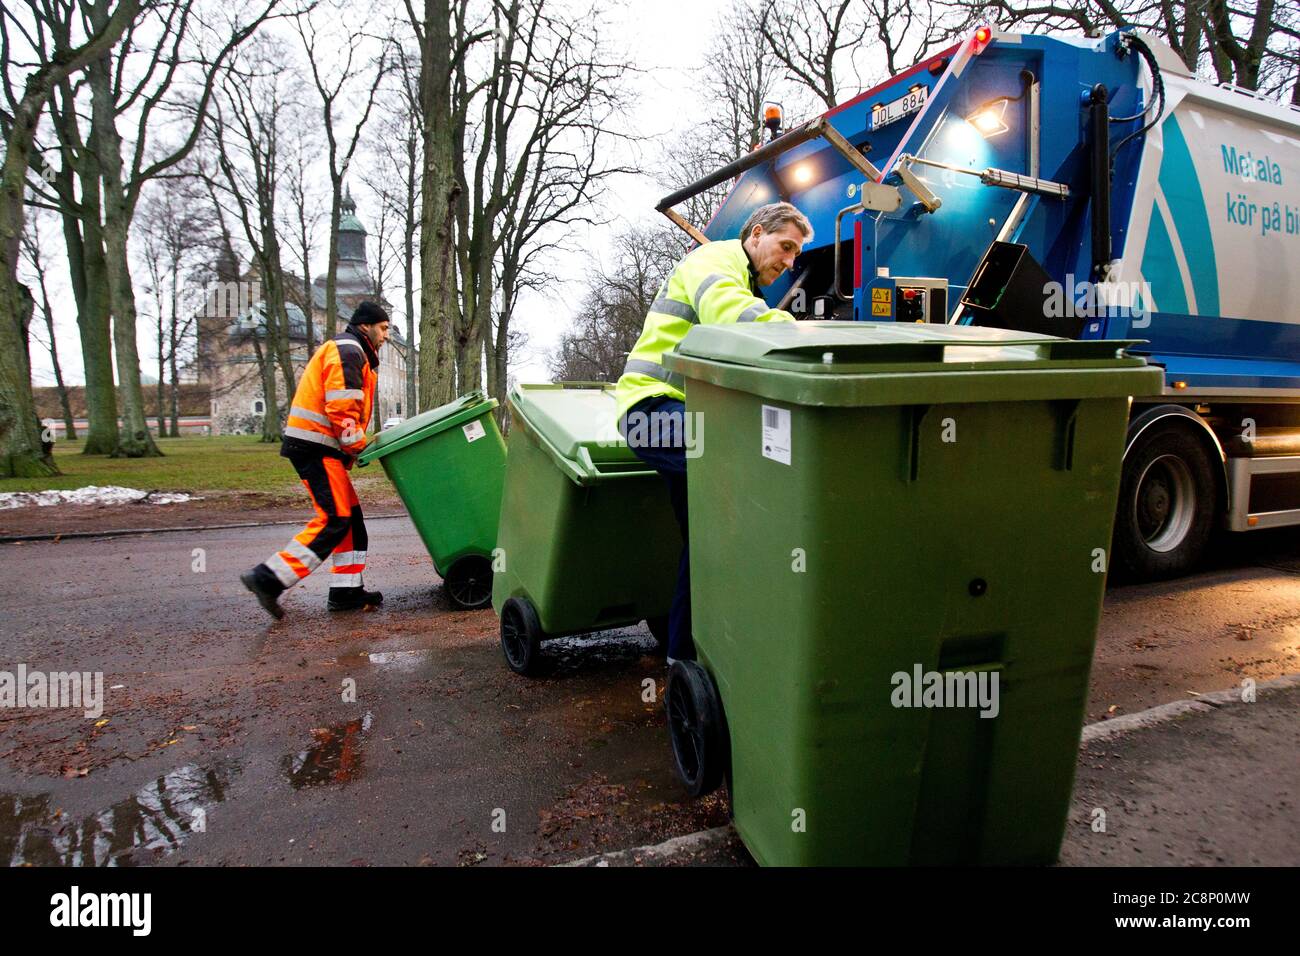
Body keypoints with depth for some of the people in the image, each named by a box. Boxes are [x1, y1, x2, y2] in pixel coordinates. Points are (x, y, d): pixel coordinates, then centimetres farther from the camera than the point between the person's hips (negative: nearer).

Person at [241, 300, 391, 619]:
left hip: (317, 446, 11)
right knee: (333, 519, -13)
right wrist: (357, 445, -12)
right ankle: (268, 578, -13)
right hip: (315, 446, -11)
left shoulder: (349, 351, 26)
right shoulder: (348, 350, -8)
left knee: (350, 516, 10)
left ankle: (346, 591, 14)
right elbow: (341, 406, -20)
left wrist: (351, 449, 14)